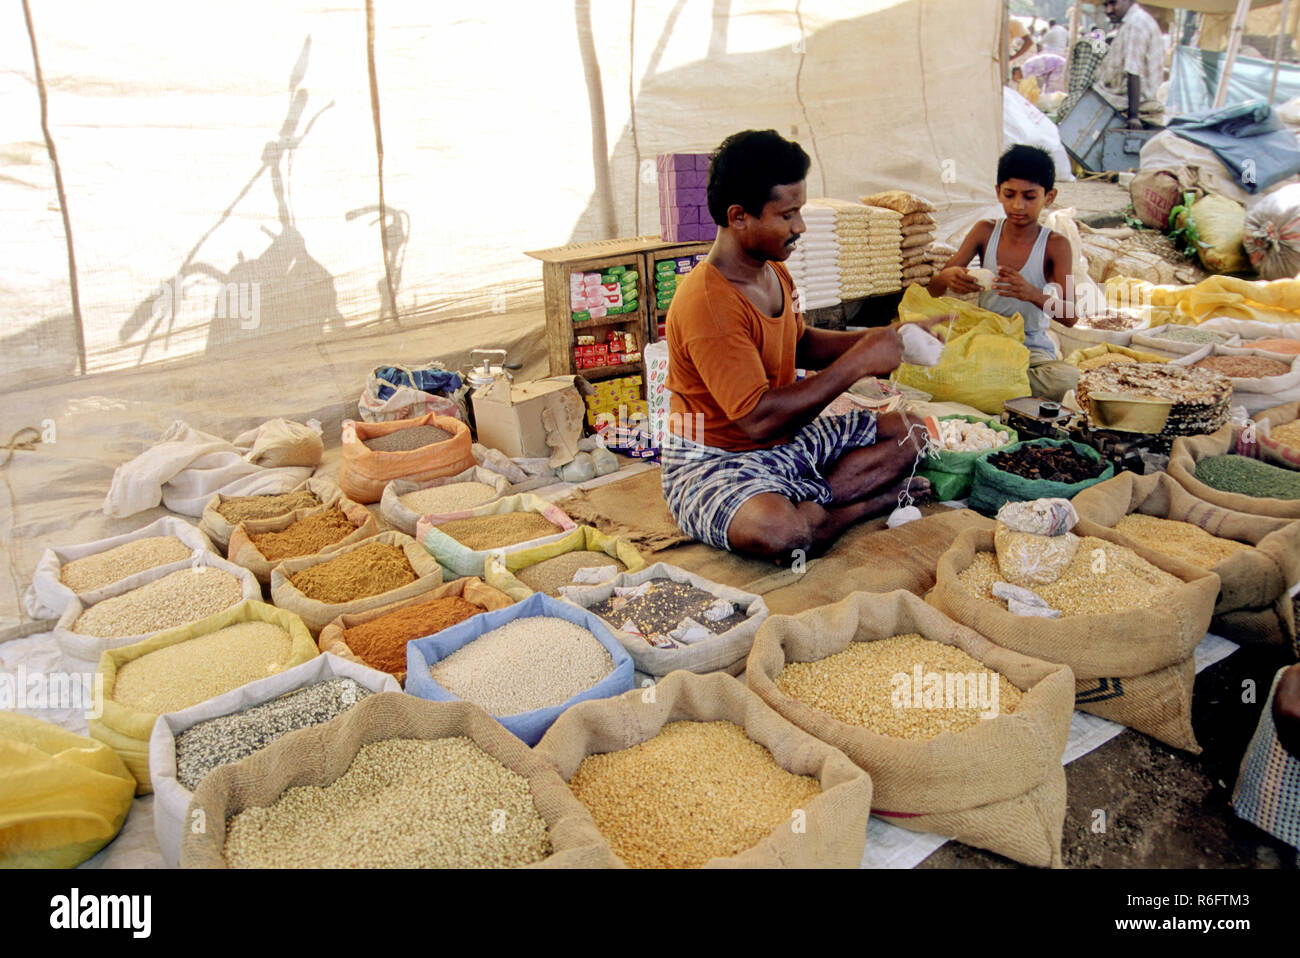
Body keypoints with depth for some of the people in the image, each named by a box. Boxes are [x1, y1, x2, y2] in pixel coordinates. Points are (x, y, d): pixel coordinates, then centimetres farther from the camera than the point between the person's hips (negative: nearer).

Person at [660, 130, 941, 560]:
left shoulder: (774, 273, 4)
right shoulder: (706, 304, -27)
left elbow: (799, 345, 22)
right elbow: (758, 419, -31)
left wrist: (881, 338, 6)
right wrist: (857, 363, -25)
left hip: (785, 442, 9)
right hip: (714, 463, -9)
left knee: (907, 431, 7)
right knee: (778, 531, -39)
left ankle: (803, 504, -11)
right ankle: (870, 500, -8)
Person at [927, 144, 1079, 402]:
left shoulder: (1055, 245, -5)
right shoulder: (985, 232, 2)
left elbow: (1069, 317, -14)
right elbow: (933, 289, 0)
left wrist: (1033, 293, -35)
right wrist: (947, 277, -26)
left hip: (1031, 349, -1)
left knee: (1066, 378, -34)